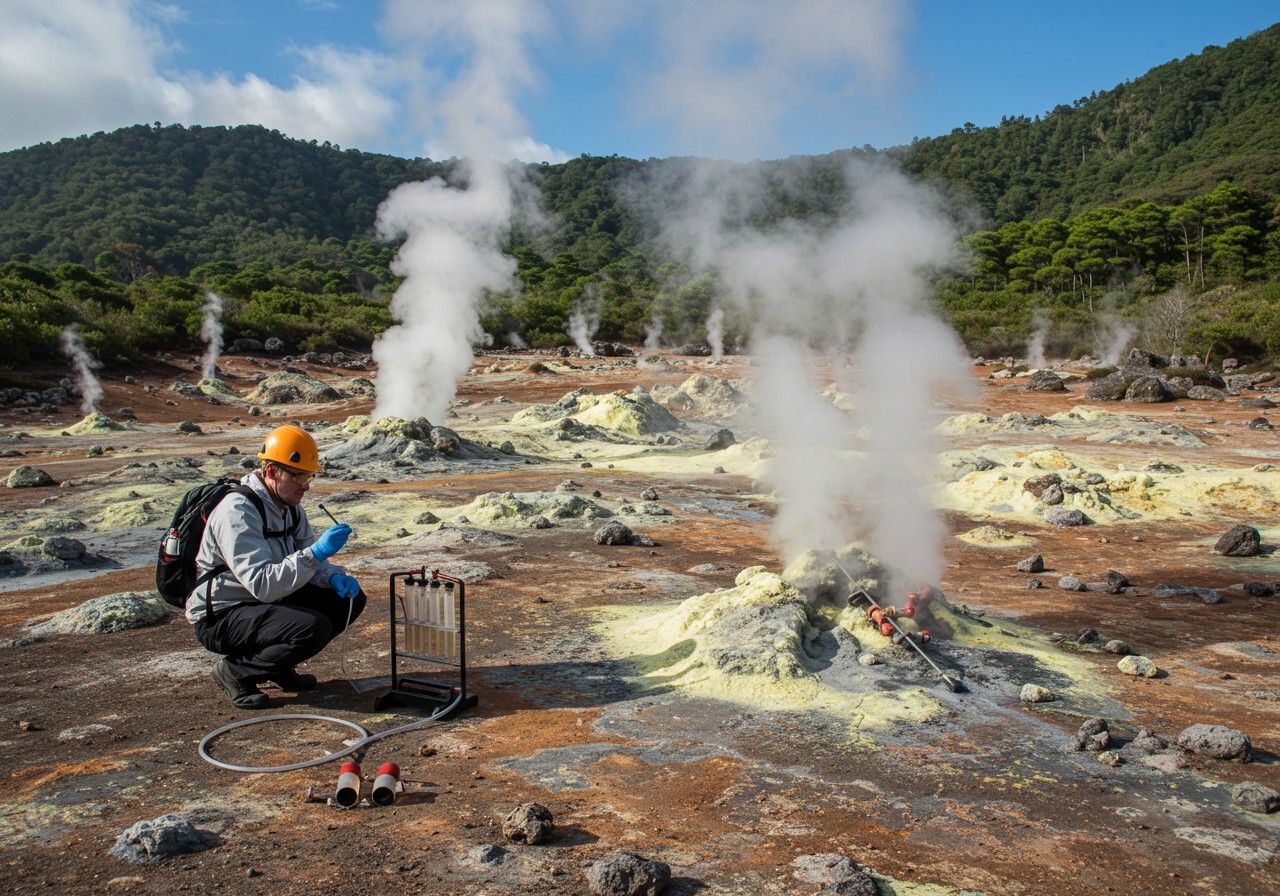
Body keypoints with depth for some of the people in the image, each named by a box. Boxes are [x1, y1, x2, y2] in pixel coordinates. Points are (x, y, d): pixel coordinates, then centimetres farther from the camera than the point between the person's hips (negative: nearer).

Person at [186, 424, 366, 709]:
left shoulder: (289, 505, 3)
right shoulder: (238, 511, -25)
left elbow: (306, 561, 10)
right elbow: (263, 585, -33)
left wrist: (334, 577, -12)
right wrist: (316, 553, -38)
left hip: (268, 599, 9)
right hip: (220, 616, -9)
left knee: (349, 598, -1)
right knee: (313, 628, -31)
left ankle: (279, 665, 9)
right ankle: (235, 670, -7)